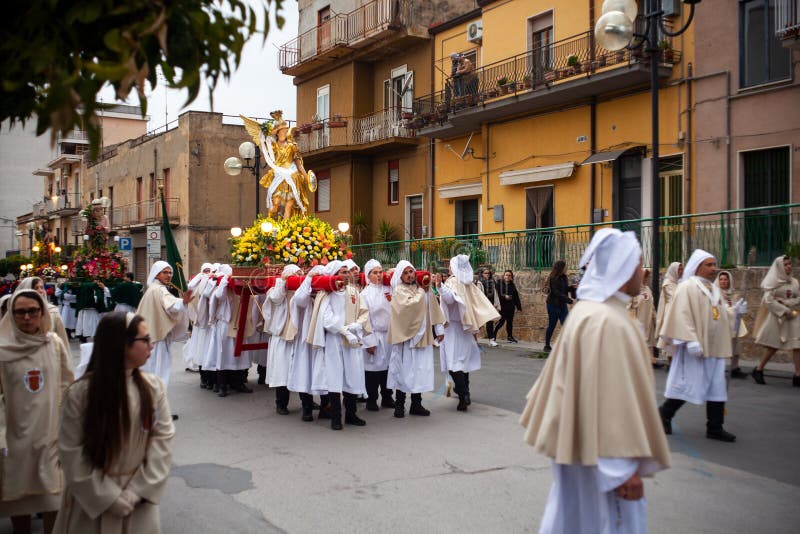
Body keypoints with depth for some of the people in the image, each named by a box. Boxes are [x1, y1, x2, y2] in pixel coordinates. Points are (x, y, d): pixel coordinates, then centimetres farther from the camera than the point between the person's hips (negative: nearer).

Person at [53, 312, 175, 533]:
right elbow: (72, 453, -11)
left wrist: (138, 491, -12)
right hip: (91, 501, -2)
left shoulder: (154, 387, -6)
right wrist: (109, 497, -13)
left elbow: (163, 438, -5)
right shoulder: (79, 393, -14)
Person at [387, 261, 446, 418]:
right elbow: (410, 304, -22)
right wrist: (421, 291, -9)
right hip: (405, 335, -5)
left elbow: (434, 309, 12)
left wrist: (439, 329, 6)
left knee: (420, 369, 7)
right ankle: (399, 405, 11)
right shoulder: (399, 291, -5)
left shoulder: (423, 289, 11)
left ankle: (416, 404, 15)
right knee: (404, 369, 1)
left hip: (422, 335, 5)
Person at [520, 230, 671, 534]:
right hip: (600, 451, -9)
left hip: (578, 441, 10)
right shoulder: (607, 322, -23)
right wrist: (626, 467, -22)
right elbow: (613, 397, -25)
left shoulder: (587, 310, 8)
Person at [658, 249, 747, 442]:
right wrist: (690, 340, -27)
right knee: (689, 383, -3)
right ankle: (664, 414, 16)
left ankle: (715, 428, 13)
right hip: (694, 347, -8)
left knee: (717, 387, 7)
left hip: (714, 347, 8)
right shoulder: (687, 287, -9)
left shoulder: (713, 290, 16)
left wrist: (735, 311, 6)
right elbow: (683, 315, -18)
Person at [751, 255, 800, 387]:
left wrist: (785, 303, -12)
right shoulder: (773, 282, -4)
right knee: (773, 346, 2)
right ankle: (758, 370, 18)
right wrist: (785, 311, -15)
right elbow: (769, 301, -11)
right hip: (776, 316, -4)